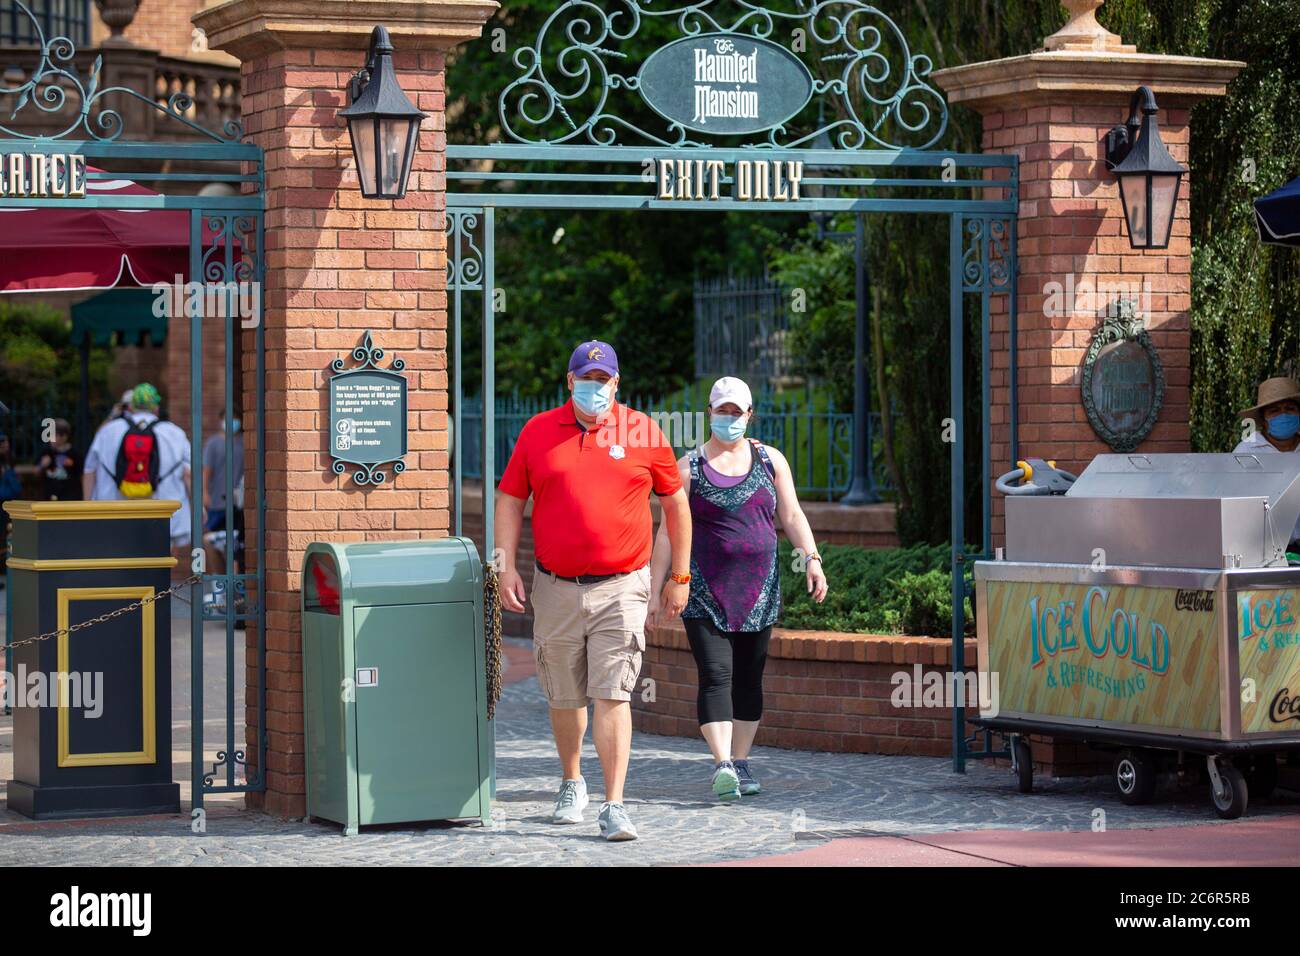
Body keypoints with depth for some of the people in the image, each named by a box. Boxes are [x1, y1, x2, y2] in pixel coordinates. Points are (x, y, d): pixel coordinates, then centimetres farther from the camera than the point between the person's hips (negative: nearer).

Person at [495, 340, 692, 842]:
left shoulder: (643, 432, 3)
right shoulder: (538, 432, 6)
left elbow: (676, 502, 11)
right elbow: (510, 500, 10)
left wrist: (679, 576, 10)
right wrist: (506, 567, -1)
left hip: (621, 588, -2)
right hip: (556, 588, 2)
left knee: (612, 696, -11)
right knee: (564, 697, 13)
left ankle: (614, 808, -12)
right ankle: (571, 783, 35)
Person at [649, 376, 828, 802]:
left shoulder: (770, 460, 11)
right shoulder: (688, 468, 4)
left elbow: (792, 516, 10)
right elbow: (668, 532, 3)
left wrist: (811, 559, -6)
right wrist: (654, 590, -1)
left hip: (759, 589, 3)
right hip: (705, 591, -3)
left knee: (749, 678, 7)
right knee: (716, 675, -15)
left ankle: (740, 762, 16)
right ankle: (722, 765, -24)